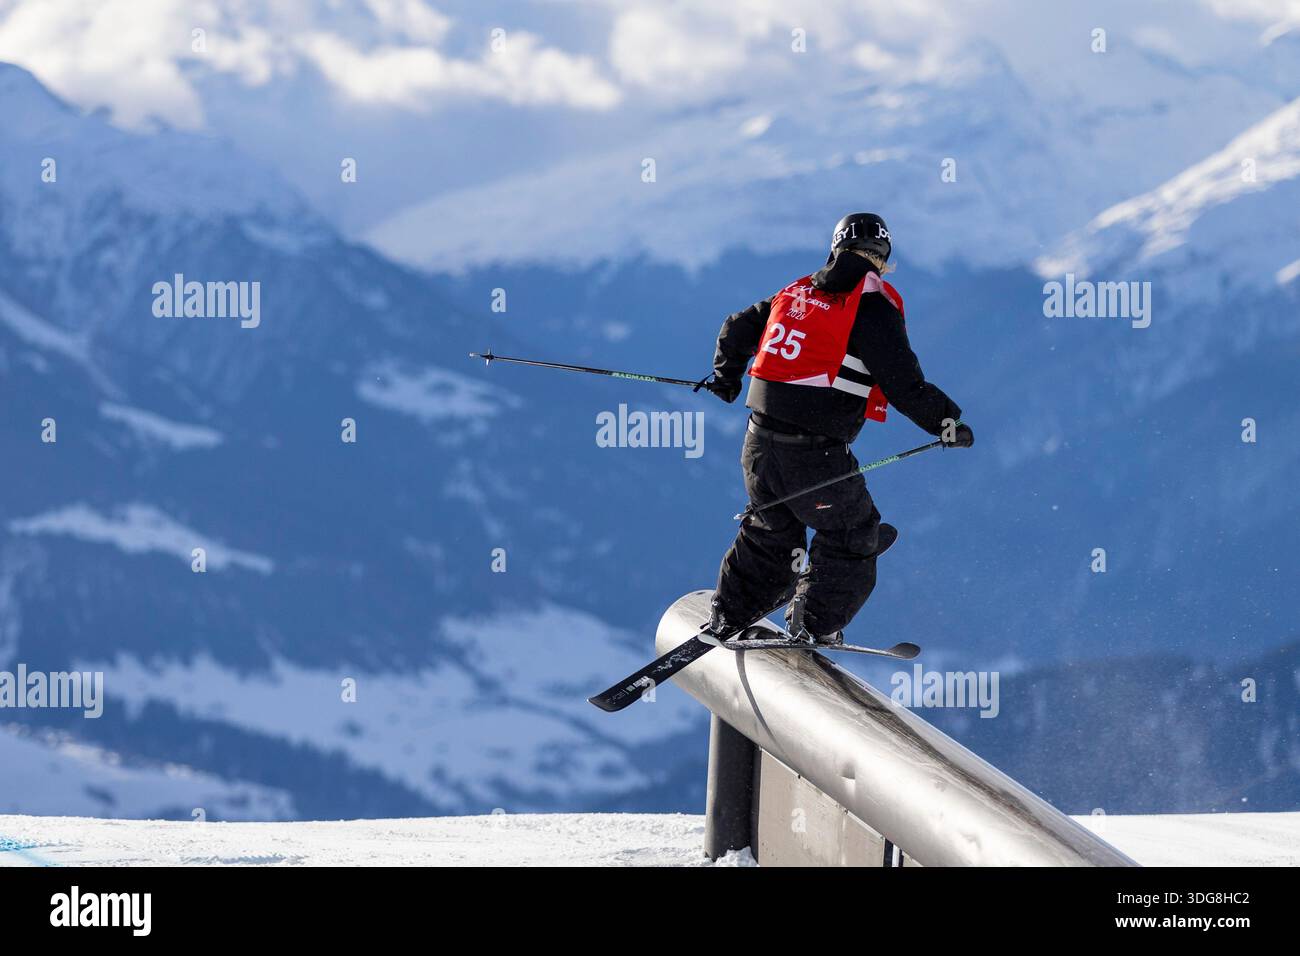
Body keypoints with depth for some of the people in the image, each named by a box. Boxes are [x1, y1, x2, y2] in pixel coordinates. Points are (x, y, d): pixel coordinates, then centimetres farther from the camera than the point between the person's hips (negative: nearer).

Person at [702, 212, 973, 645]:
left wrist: (726, 375, 41)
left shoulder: (796, 293, 11)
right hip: (815, 456, -6)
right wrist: (947, 423, -1)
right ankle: (815, 625, 15)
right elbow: (903, 384, -14)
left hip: (759, 443, 6)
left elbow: (738, 329, 22)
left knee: (771, 533, 27)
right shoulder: (873, 305, -9)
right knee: (853, 536, 16)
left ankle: (729, 617, 33)